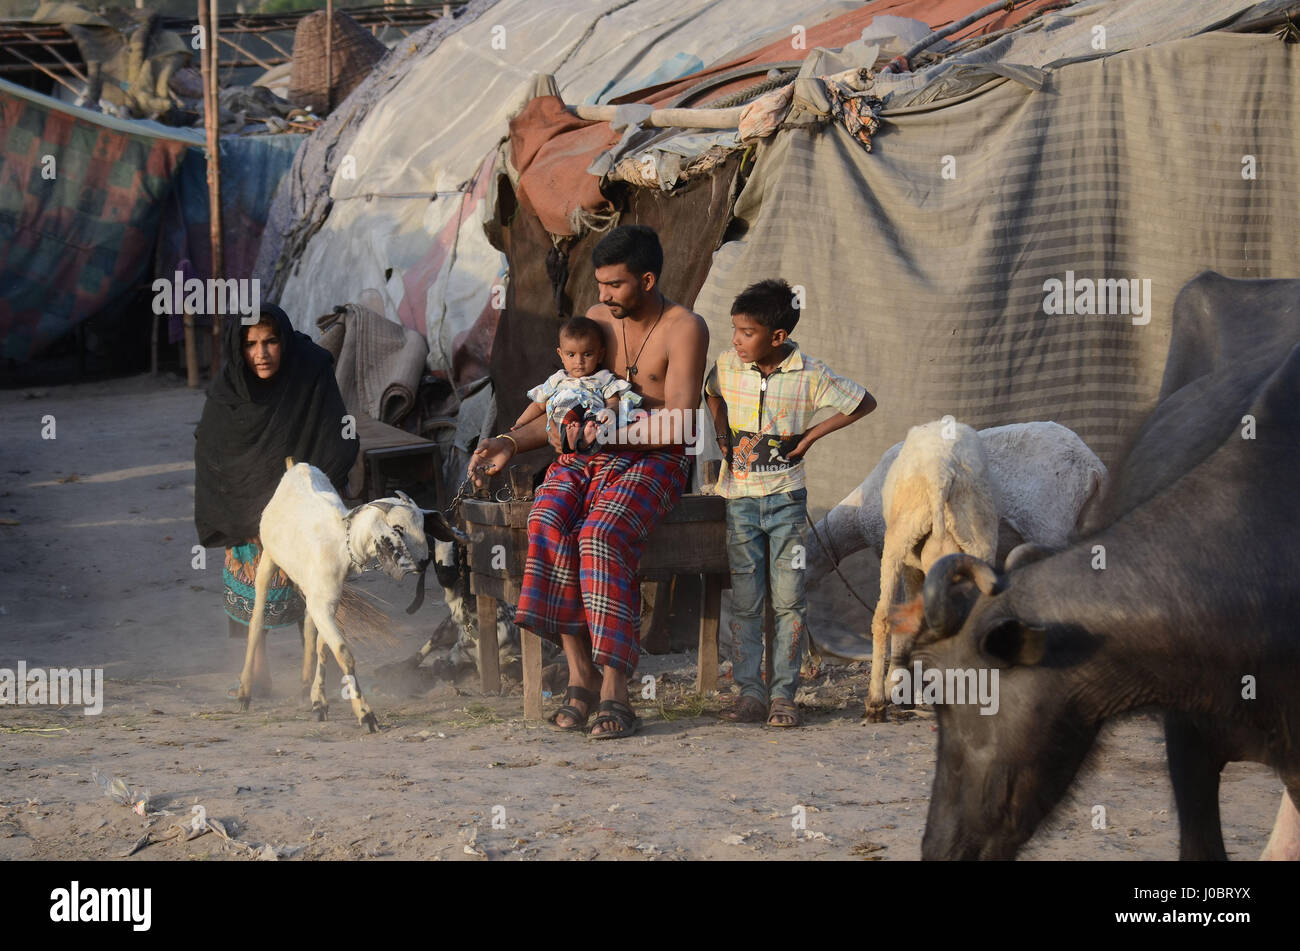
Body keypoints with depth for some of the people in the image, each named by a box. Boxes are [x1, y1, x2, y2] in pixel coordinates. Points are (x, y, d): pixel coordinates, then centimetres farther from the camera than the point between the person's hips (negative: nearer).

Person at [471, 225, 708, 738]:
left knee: (601, 535, -35)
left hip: (654, 461, -5)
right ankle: (580, 673, -26)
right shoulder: (596, 320, 13)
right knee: (549, 524, -29)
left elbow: (678, 424, -16)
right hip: (587, 460, 5)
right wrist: (510, 443, 6)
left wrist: (609, 431, -24)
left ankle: (614, 690, -35)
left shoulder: (684, 329, -6)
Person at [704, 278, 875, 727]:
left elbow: (863, 403, 4)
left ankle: (783, 693, 3)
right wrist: (723, 435, 9)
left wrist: (812, 434, -1)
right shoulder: (727, 367, 0)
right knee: (745, 601, 2)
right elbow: (711, 394, 24)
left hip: (786, 498, -2)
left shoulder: (809, 374, -8)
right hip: (739, 496, 2)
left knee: (789, 600, -3)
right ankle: (750, 692, 5)